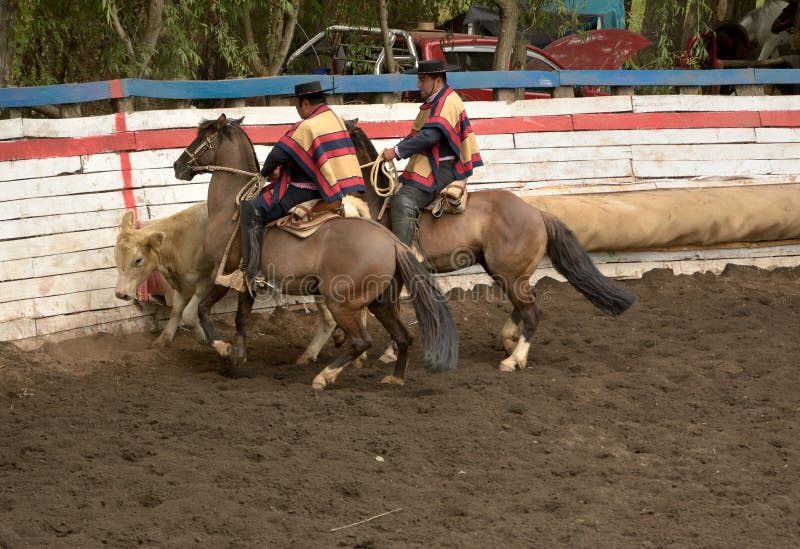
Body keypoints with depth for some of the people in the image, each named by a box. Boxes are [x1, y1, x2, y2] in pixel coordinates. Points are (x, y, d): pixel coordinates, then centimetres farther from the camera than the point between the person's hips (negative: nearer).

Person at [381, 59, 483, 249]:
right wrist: (395, 151, 2)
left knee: (402, 201, -25)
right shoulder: (434, 102, 19)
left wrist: (397, 151, -24)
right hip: (428, 167, 11)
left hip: (440, 170, -11)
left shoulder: (447, 103, -15)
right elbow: (417, 134, 19)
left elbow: (430, 135, -27)